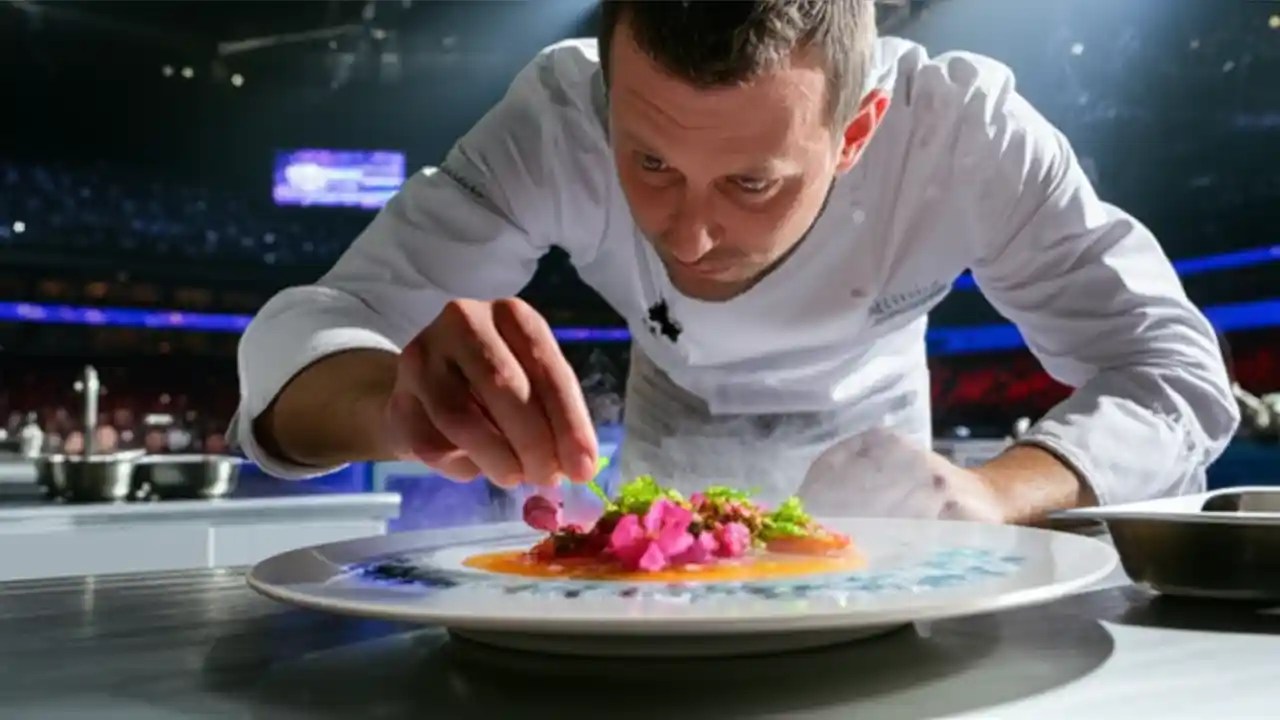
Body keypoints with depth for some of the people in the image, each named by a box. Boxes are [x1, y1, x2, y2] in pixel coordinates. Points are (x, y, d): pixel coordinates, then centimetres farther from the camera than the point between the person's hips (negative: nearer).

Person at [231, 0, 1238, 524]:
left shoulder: (962, 128, -31)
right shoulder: (560, 116, -31)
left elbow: (1180, 376, -29)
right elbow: (302, 341, -33)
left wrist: (989, 495, -48)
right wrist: (401, 399, -55)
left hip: (868, 468, 1)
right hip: (666, 475, 0)